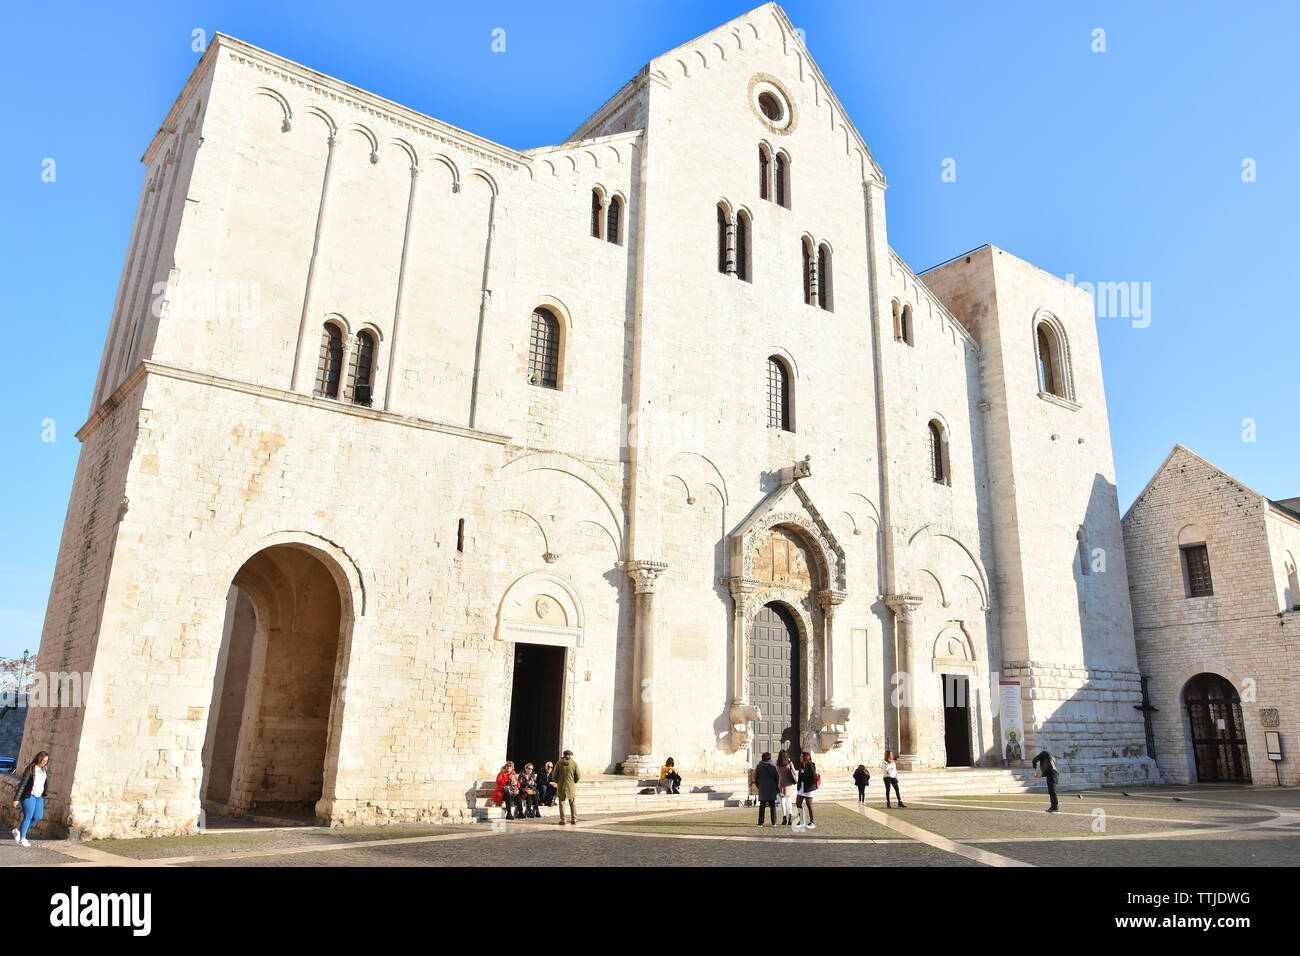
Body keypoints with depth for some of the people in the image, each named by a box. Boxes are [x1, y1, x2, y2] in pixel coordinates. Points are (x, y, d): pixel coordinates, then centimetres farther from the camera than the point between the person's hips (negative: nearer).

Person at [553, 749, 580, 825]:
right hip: (571, 787, 0)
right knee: (572, 804, 12)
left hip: (561, 787, 0)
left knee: (562, 803, 9)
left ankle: (562, 820, 7)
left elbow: (555, 775, -1)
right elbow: (578, 776, -3)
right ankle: (574, 820, 12)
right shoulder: (574, 763, -4)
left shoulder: (559, 763, -4)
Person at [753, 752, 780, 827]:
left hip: (762, 789, 0)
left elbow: (756, 779, 1)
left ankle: (760, 823, 2)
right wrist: (777, 788, 10)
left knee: (762, 806, 6)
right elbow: (777, 778, -1)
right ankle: (773, 822, 8)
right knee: (773, 805, 9)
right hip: (772, 789, 0)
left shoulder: (759, 767, -2)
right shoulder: (773, 766, -3)